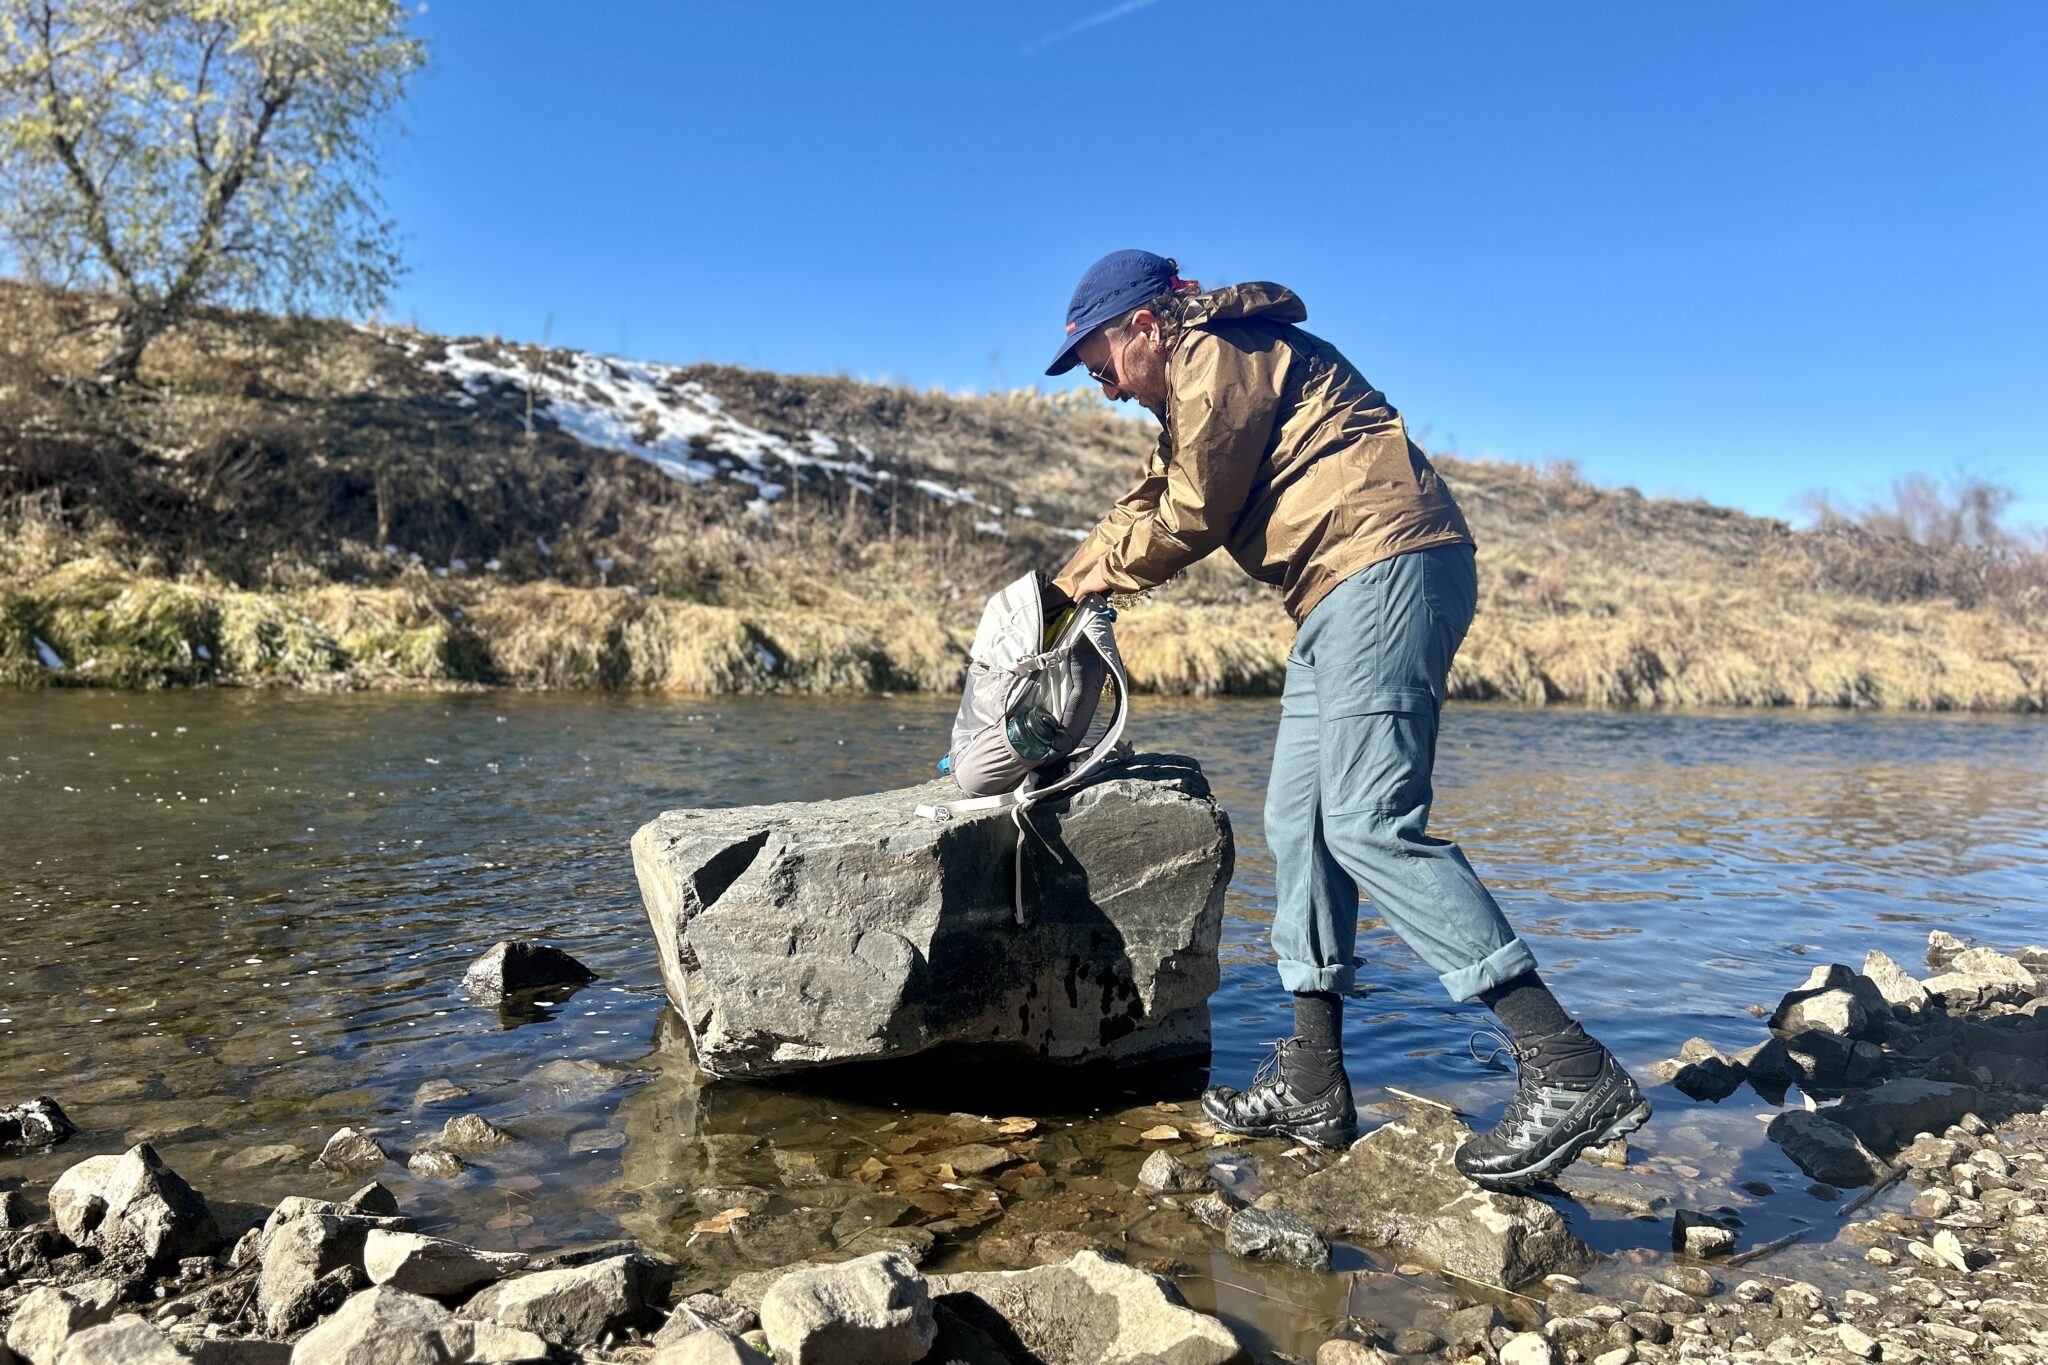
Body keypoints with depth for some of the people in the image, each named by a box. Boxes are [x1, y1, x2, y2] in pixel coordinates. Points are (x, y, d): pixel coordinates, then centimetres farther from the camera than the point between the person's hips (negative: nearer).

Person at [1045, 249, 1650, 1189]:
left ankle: (1570, 1073, -20)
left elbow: (1187, 522, -6)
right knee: (1299, 820, 8)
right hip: (1346, 593, 11)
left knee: (1370, 824, -19)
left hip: (1386, 566, -11)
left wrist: (1087, 579, 9)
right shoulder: (1196, 390, 29)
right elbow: (1143, 506, 33)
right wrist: (1059, 588, 27)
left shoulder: (1215, 355, -4)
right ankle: (1312, 1083, 12)